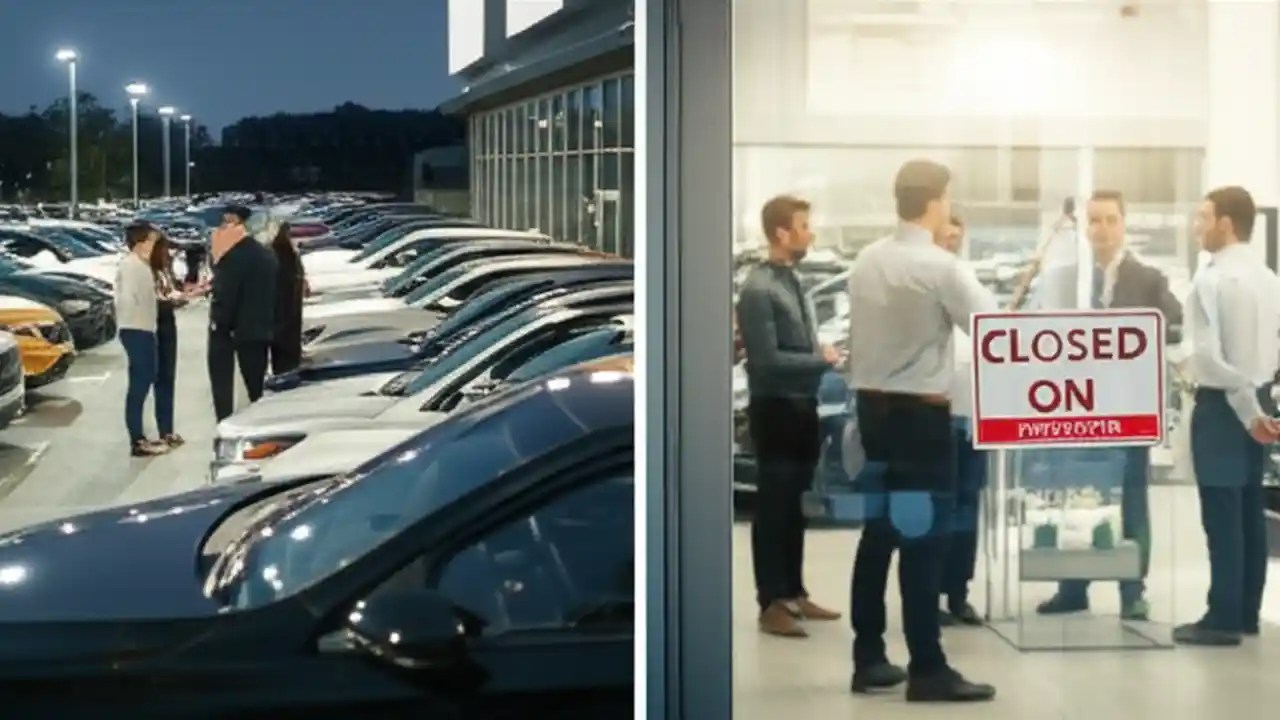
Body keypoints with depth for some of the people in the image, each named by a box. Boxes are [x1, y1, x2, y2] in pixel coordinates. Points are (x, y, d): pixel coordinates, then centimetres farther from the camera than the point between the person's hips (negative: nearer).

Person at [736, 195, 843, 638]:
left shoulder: (791, 280, 11)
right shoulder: (759, 289, -17)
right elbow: (767, 359, -21)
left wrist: (821, 357, -1)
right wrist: (821, 360, -12)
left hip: (803, 406, 9)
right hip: (776, 408, -9)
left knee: (796, 505, 15)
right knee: (773, 507, -1)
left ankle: (793, 593, 25)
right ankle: (772, 604, 5)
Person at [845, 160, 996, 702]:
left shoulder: (866, 261, 7)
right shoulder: (941, 266, -14)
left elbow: (861, 333, 10)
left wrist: (867, 390, 16)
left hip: (872, 404, 7)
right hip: (921, 410, -7)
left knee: (879, 530, 11)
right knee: (923, 536, -4)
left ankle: (868, 659, 16)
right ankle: (927, 670, -2)